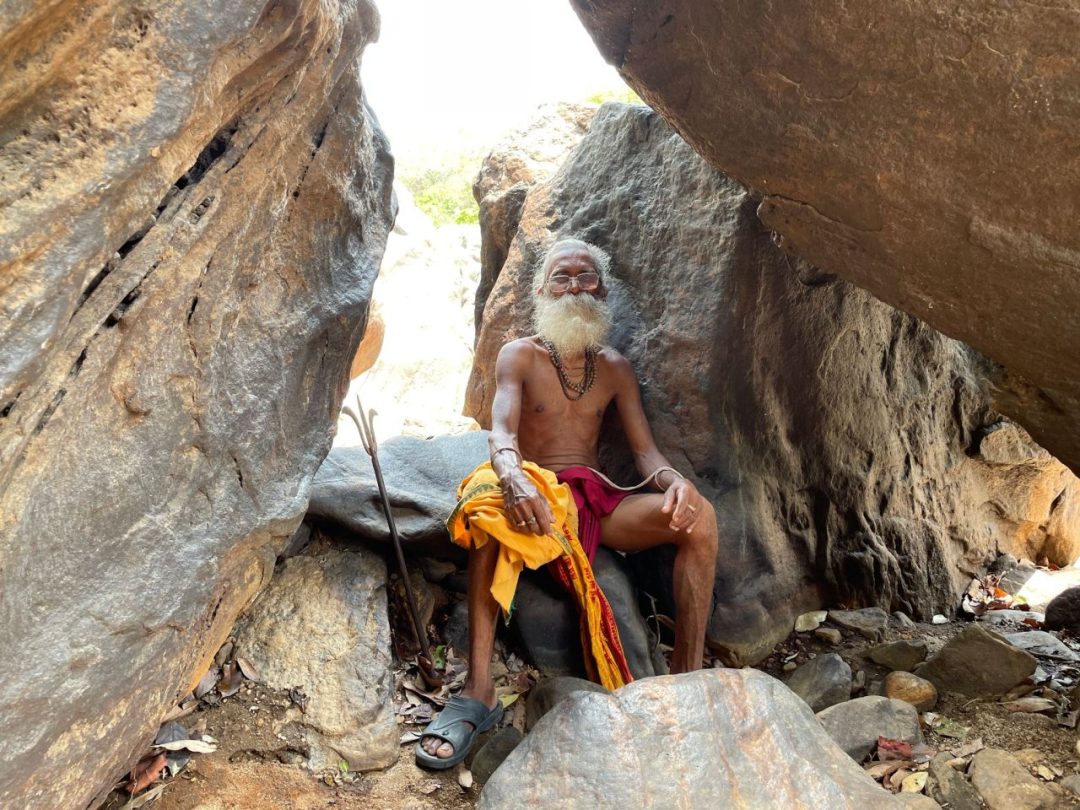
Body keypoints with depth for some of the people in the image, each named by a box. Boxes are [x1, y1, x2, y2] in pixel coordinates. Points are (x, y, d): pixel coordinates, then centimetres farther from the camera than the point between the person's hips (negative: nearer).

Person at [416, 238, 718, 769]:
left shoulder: (615, 369, 14)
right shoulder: (520, 357, 4)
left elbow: (645, 450, 6)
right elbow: (501, 435, -13)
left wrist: (674, 480, -20)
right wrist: (515, 480, -38)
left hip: (599, 501, 3)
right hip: (535, 496, -3)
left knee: (698, 514, -23)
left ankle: (688, 677, -20)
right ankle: (479, 691, -39)